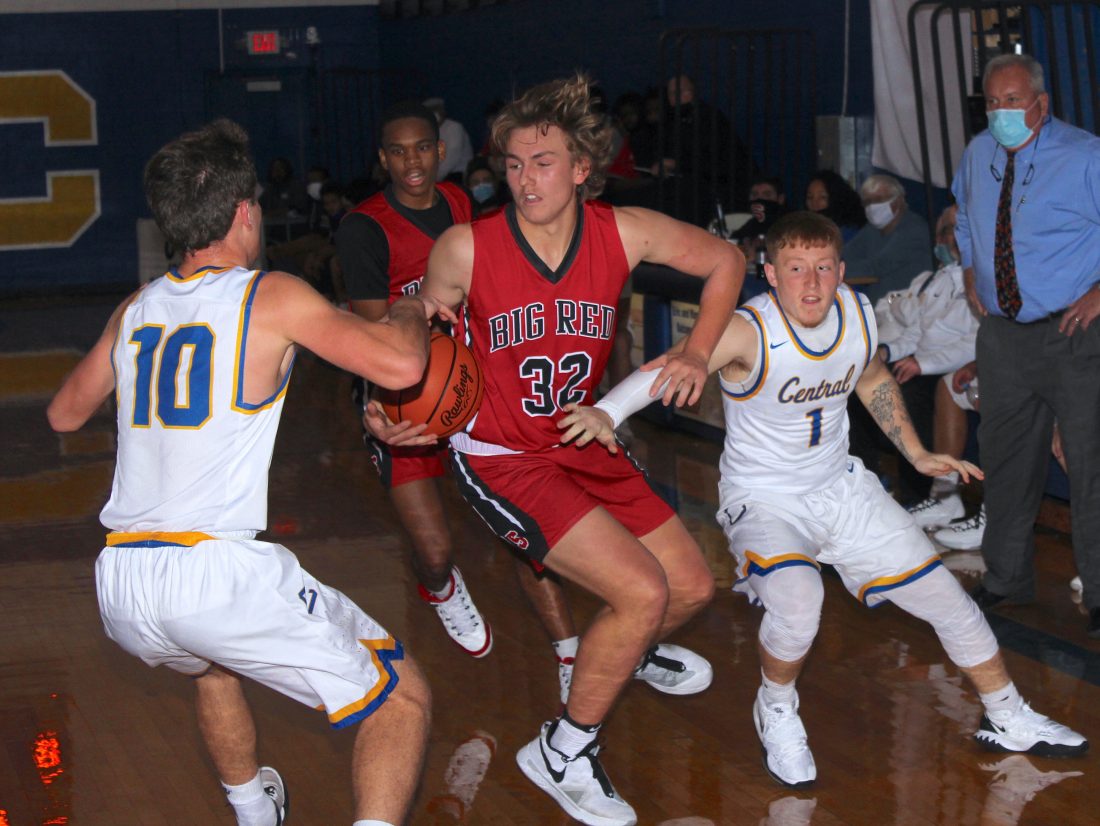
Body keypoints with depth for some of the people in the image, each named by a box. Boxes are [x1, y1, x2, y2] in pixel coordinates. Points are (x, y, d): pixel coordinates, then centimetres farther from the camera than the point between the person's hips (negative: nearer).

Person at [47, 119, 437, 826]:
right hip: (221, 573, -6)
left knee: (213, 662, 41)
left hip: (120, 589, 7)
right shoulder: (272, 297, -3)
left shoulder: (135, 311, 14)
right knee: (404, 697, 6)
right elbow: (400, 366, -12)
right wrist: (413, 310, 10)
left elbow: (66, 415, 30)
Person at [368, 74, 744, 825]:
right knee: (642, 592, -20)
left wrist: (698, 353, -7)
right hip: (501, 459, -6)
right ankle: (564, 754, -1)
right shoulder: (464, 249, -20)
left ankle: (625, 649, 49)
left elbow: (725, 261, 4)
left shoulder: (624, 234, -12)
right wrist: (393, 413, -26)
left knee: (693, 587, 13)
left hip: (583, 443, 6)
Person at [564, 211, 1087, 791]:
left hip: (841, 488, 6)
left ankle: (1008, 720, 31)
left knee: (943, 593, 7)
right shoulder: (749, 332, -27)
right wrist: (608, 411, -61)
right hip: (762, 499, -6)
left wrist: (916, 454, 12)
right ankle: (776, 711, -1)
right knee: (796, 598, -34)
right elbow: (672, 365, -44)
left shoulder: (857, 312, -8)